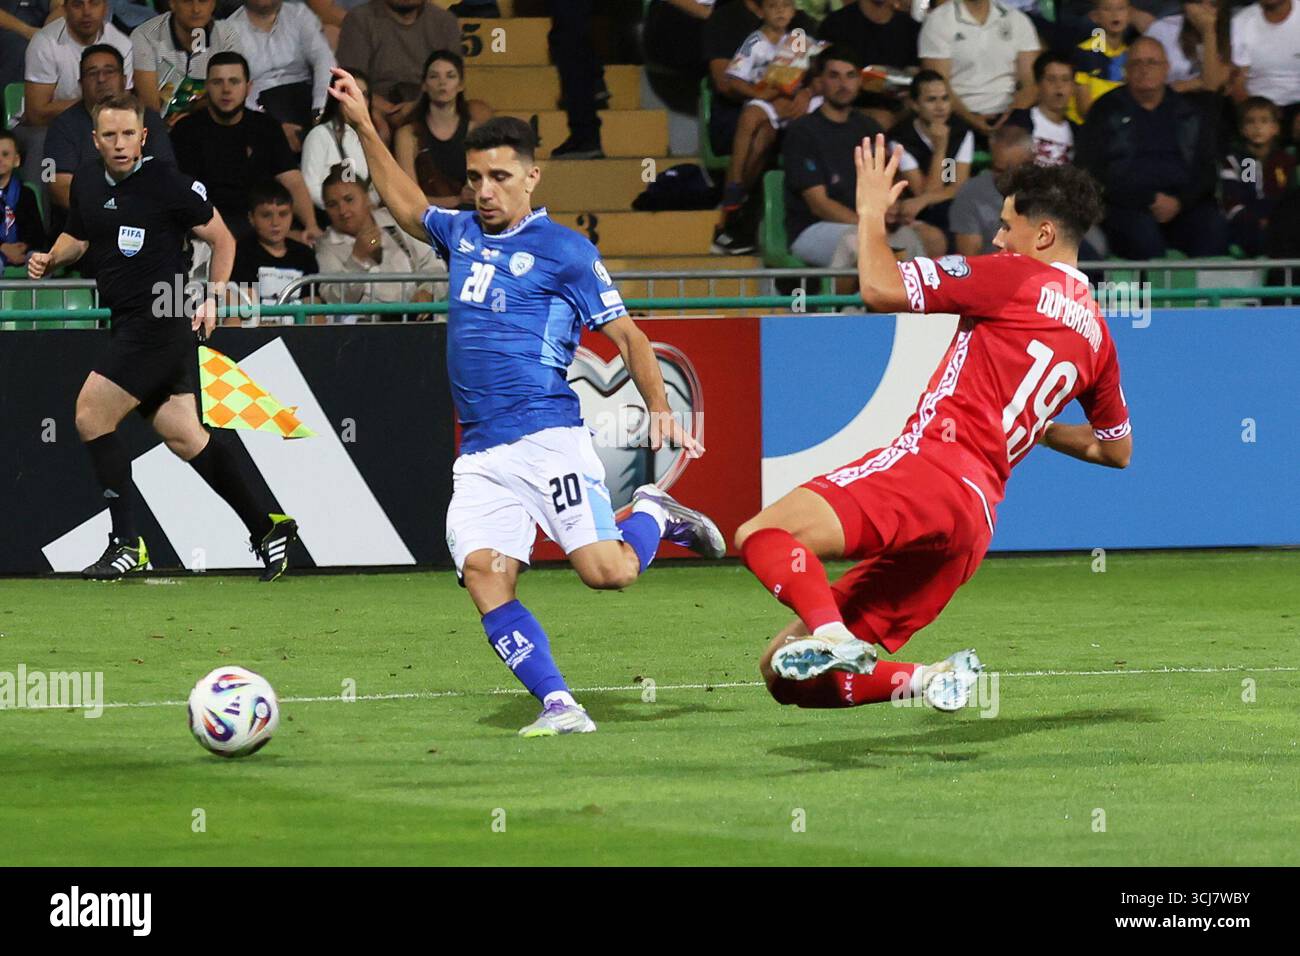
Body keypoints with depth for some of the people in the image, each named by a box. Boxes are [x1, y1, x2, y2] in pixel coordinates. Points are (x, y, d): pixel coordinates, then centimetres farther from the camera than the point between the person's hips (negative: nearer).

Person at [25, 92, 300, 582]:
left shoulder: (167, 183, -10)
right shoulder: (86, 183, 9)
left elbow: (221, 238, 0)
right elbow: (77, 237, 27)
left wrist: (213, 298, -4)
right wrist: (51, 258, 8)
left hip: (161, 320, -7)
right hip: (130, 324, 7)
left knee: (91, 416, -13)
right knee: (184, 436, 7)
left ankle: (126, 543, -8)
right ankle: (266, 527, 16)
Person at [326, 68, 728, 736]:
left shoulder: (564, 251, 0)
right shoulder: (461, 233, 18)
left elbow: (626, 335, 1)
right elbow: (407, 207, 39)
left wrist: (660, 410, -11)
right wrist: (364, 128, 35)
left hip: (547, 438, -5)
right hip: (481, 455, 5)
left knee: (606, 571, -17)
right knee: (485, 576, -16)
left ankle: (655, 516, 16)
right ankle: (558, 706, -13)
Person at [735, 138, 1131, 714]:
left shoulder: (1017, 278, 0)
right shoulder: (1095, 331, 22)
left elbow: (882, 288, -8)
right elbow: (1117, 448, 34)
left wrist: (871, 211, 8)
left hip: (932, 465, -8)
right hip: (975, 523, 8)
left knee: (762, 535, -23)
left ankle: (830, 634, -43)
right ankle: (929, 680, -7)